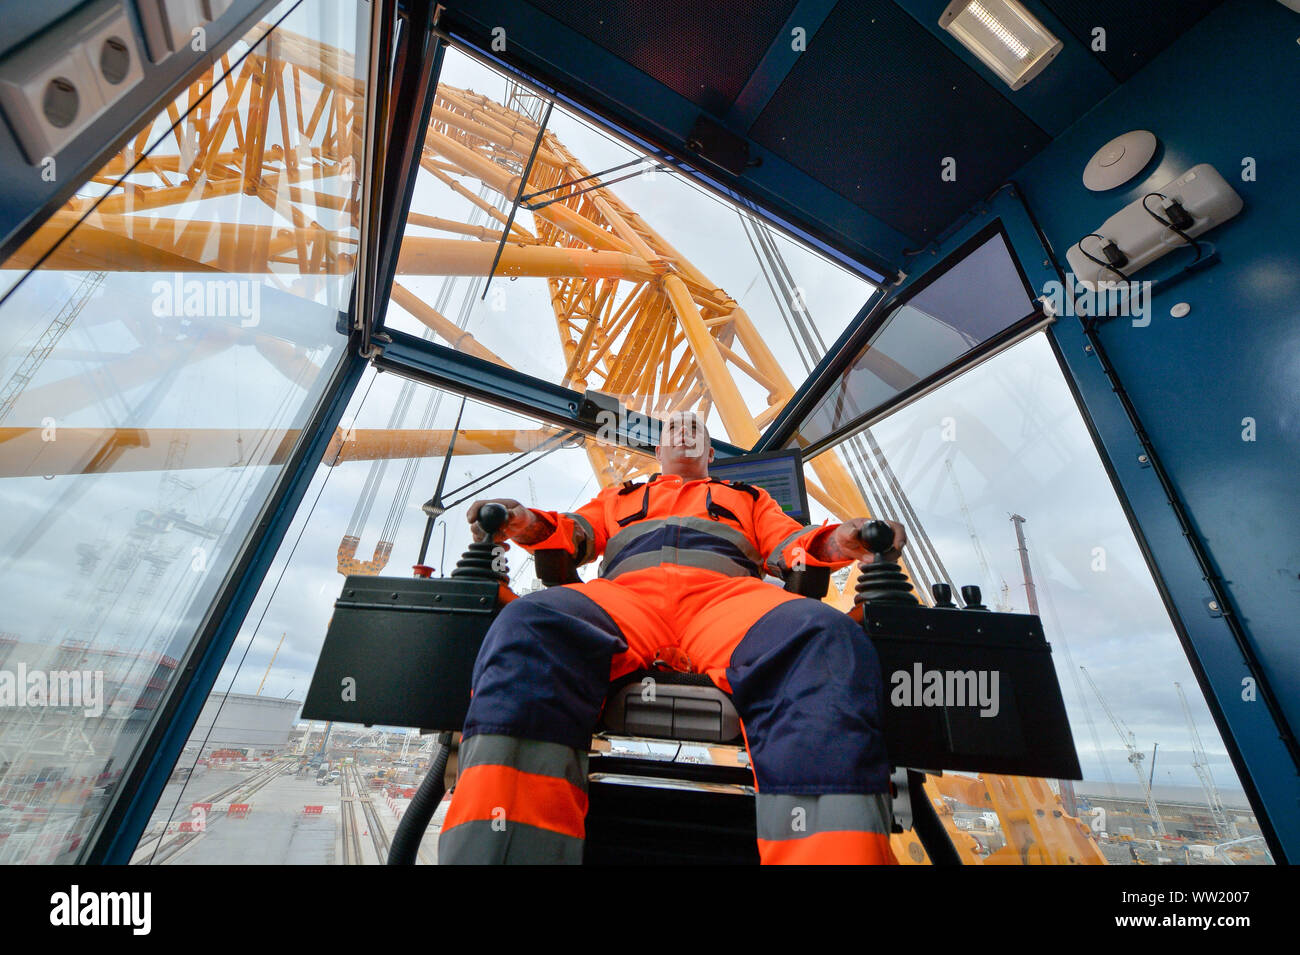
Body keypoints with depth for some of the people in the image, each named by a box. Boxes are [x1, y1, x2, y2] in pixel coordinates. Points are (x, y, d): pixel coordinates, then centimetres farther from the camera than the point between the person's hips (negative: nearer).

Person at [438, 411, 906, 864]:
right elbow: (576, 533, 23)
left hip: (730, 592, 0)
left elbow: (789, 542, 23)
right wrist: (528, 522, 1)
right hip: (624, 592, 1)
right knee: (529, 623, -32)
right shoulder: (619, 495, 39)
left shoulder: (748, 497, 38)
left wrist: (836, 541, -1)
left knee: (824, 636, -33)